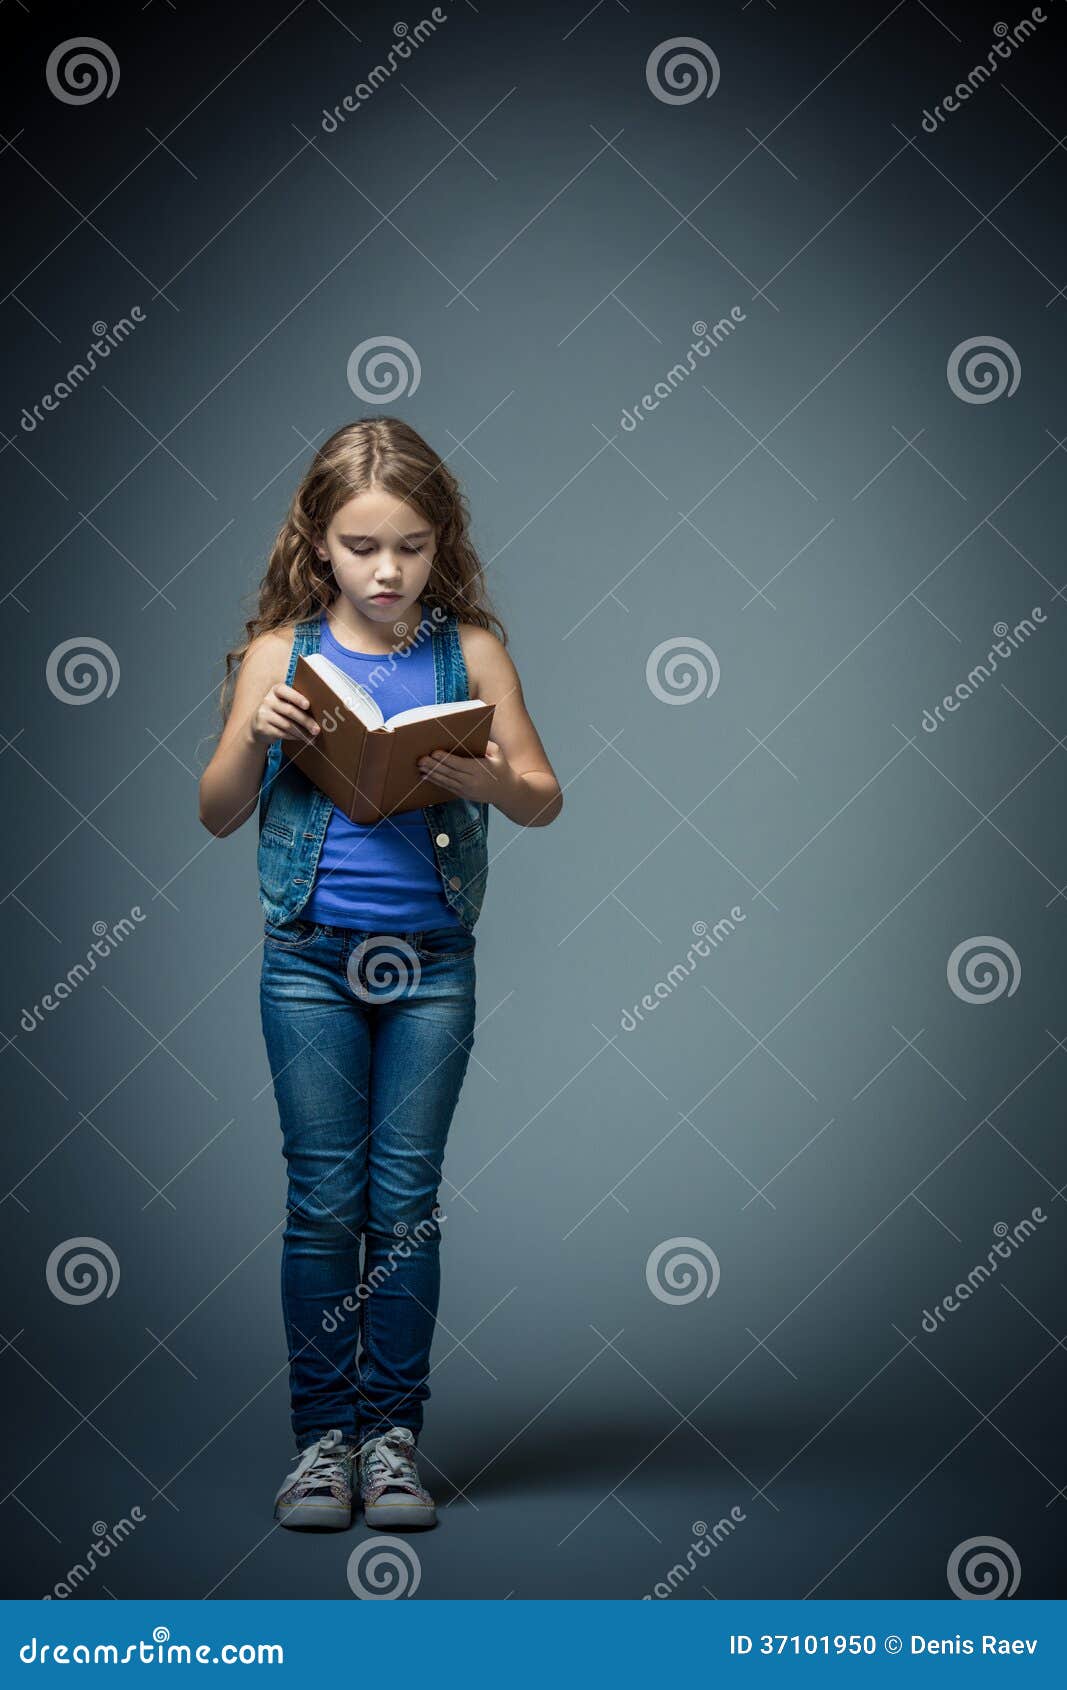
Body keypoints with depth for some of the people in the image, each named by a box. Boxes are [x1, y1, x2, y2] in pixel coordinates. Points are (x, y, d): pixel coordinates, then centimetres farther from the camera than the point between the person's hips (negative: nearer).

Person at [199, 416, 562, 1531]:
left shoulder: (470, 650, 0)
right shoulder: (284, 650, -1)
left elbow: (546, 798, 2)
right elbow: (217, 814, 1)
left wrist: (492, 782, -20)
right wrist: (257, 736, -17)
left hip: (430, 961, 0)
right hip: (310, 957, 0)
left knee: (406, 1197, 4)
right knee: (324, 1198, 4)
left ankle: (391, 1428, 16)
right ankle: (321, 1431, 15)